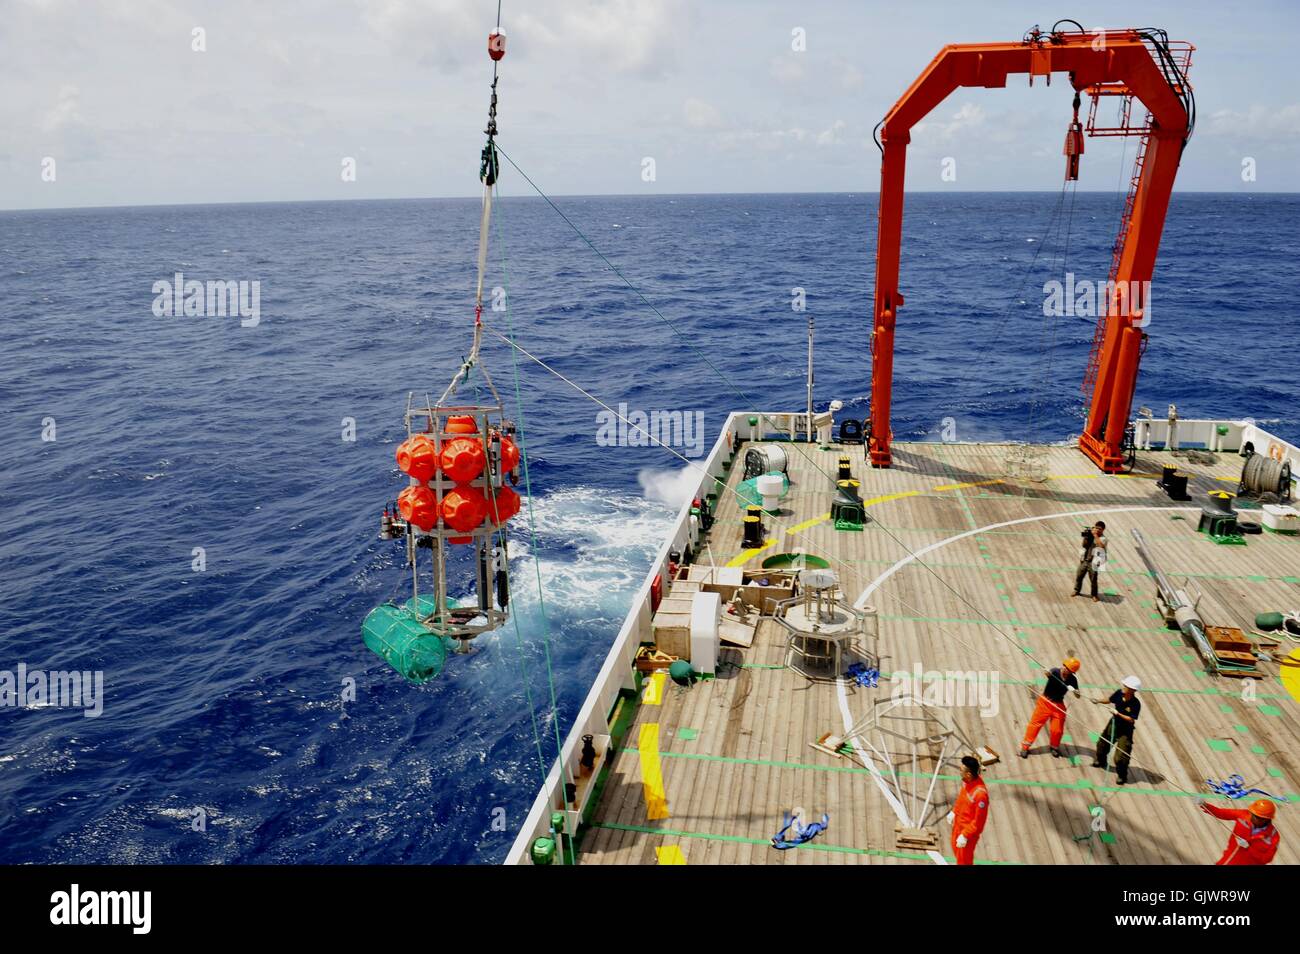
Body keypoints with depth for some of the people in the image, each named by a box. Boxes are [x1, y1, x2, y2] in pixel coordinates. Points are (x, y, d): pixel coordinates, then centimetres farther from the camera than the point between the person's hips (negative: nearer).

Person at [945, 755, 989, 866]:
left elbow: (979, 821, -29)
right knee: (956, 847, 30)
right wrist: (954, 811, 10)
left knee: (964, 858, 14)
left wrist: (965, 836, -22)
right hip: (958, 823, 8)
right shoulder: (967, 781, -15)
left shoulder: (980, 793, -39)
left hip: (969, 829, -8)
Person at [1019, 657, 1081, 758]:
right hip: (1045, 702, -2)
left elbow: (1078, 696, -5)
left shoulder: (1072, 680, -10)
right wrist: (1047, 672, -65)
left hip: (1058, 705, 2)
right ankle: (1025, 746, 12)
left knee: (1057, 729, 4)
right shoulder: (1055, 672, -19)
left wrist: (1074, 690, -28)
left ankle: (1054, 747, 34)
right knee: (1035, 723, 0)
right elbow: (1048, 673, -41)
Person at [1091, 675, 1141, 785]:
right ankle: (1100, 761, 53)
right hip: (1114, 724, 6)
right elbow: (1109, 699, 2)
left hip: (1125, 730, -6)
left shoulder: (1136, 704, -29)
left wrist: (1118, 714, -32)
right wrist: (1099, 701, -12)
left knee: (1121, 755, -8)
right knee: (1102, 742, 25)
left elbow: (1131, 720, -26)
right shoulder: (1119, 693, -16)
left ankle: (1122, 776, 15)